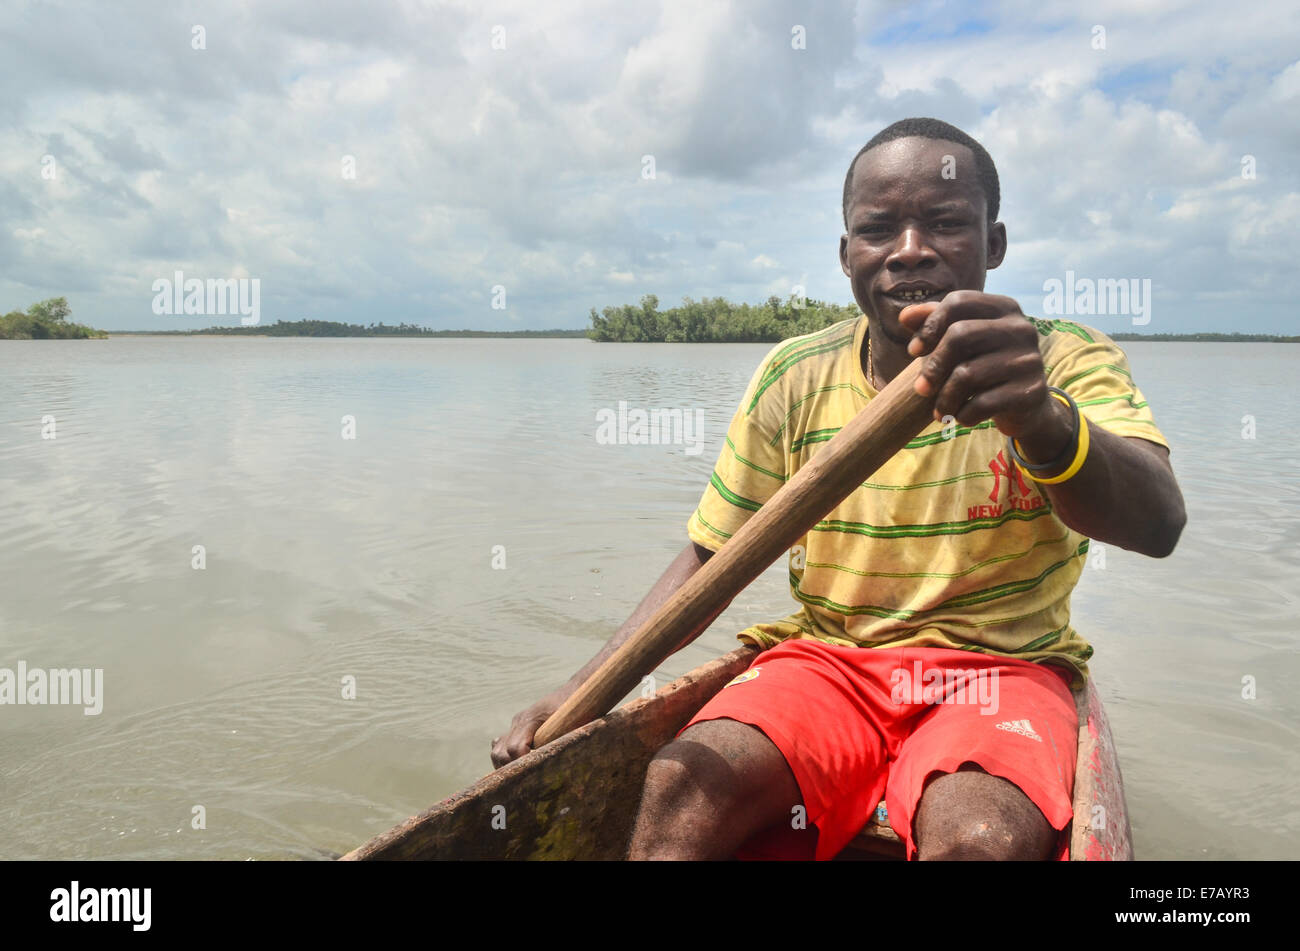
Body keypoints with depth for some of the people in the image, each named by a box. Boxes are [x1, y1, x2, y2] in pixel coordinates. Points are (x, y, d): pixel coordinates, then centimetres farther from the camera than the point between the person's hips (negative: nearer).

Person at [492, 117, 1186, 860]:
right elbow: (709, 556, 4)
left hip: (1001, 668, -1)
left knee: (979, 835, -34)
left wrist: (1040, 419, -46)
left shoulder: (1065, 361, -4)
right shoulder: (796, 379, 1)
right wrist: (584, 689, -9)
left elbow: (1158, 526, -23)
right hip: (829, 659, 2)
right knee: (680, 788, -27)